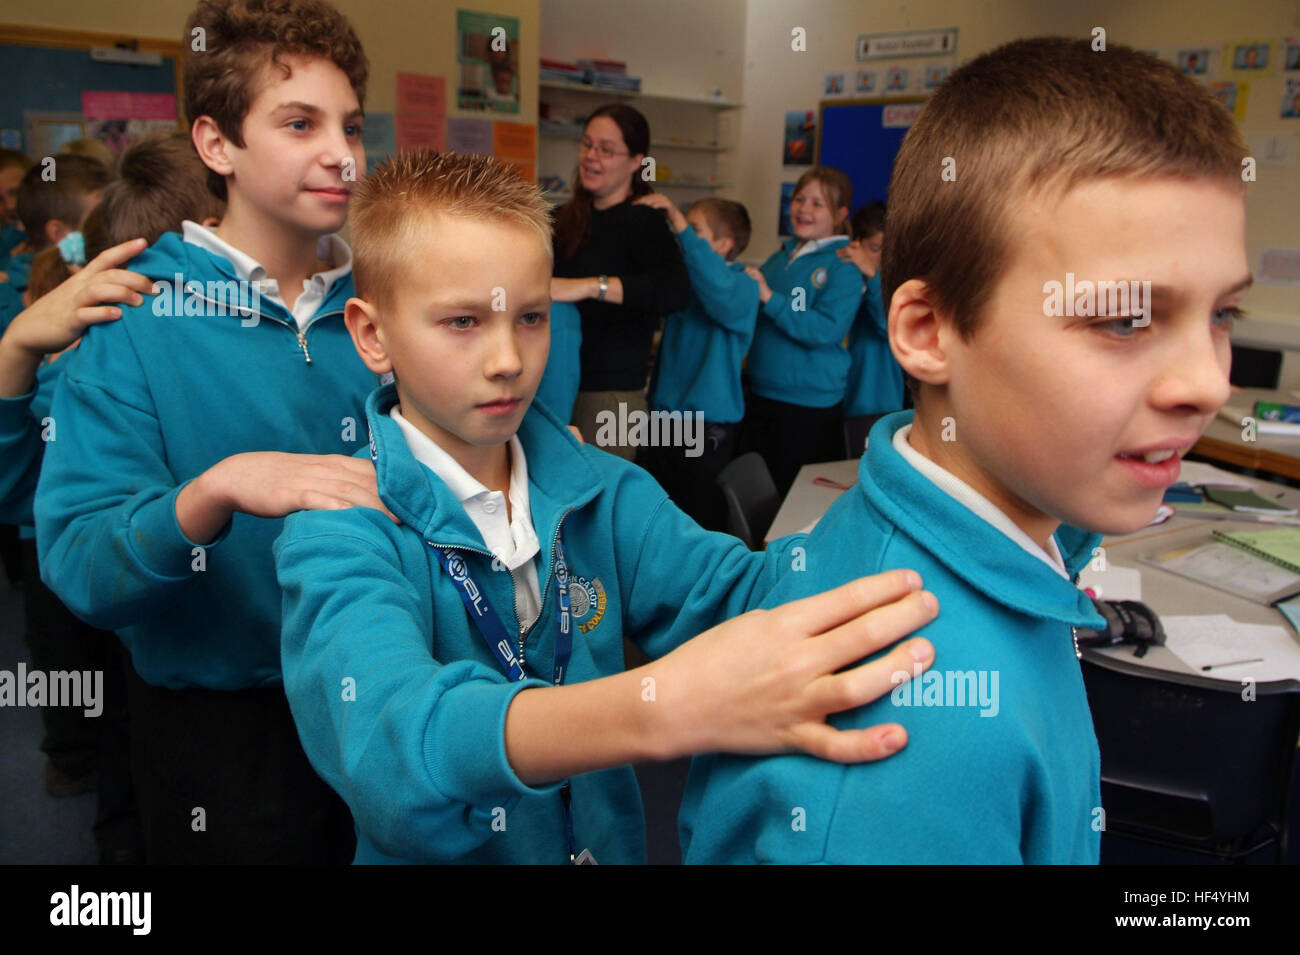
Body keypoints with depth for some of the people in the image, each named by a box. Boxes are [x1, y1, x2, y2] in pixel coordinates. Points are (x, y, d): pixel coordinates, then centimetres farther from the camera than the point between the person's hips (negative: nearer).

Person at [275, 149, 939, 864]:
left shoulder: (600, 491, -9)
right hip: (437, 852, -3)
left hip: (611, 841, 4)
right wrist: (656, 708, -55)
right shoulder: (338, 530, -22)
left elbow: (729, 587, -21)